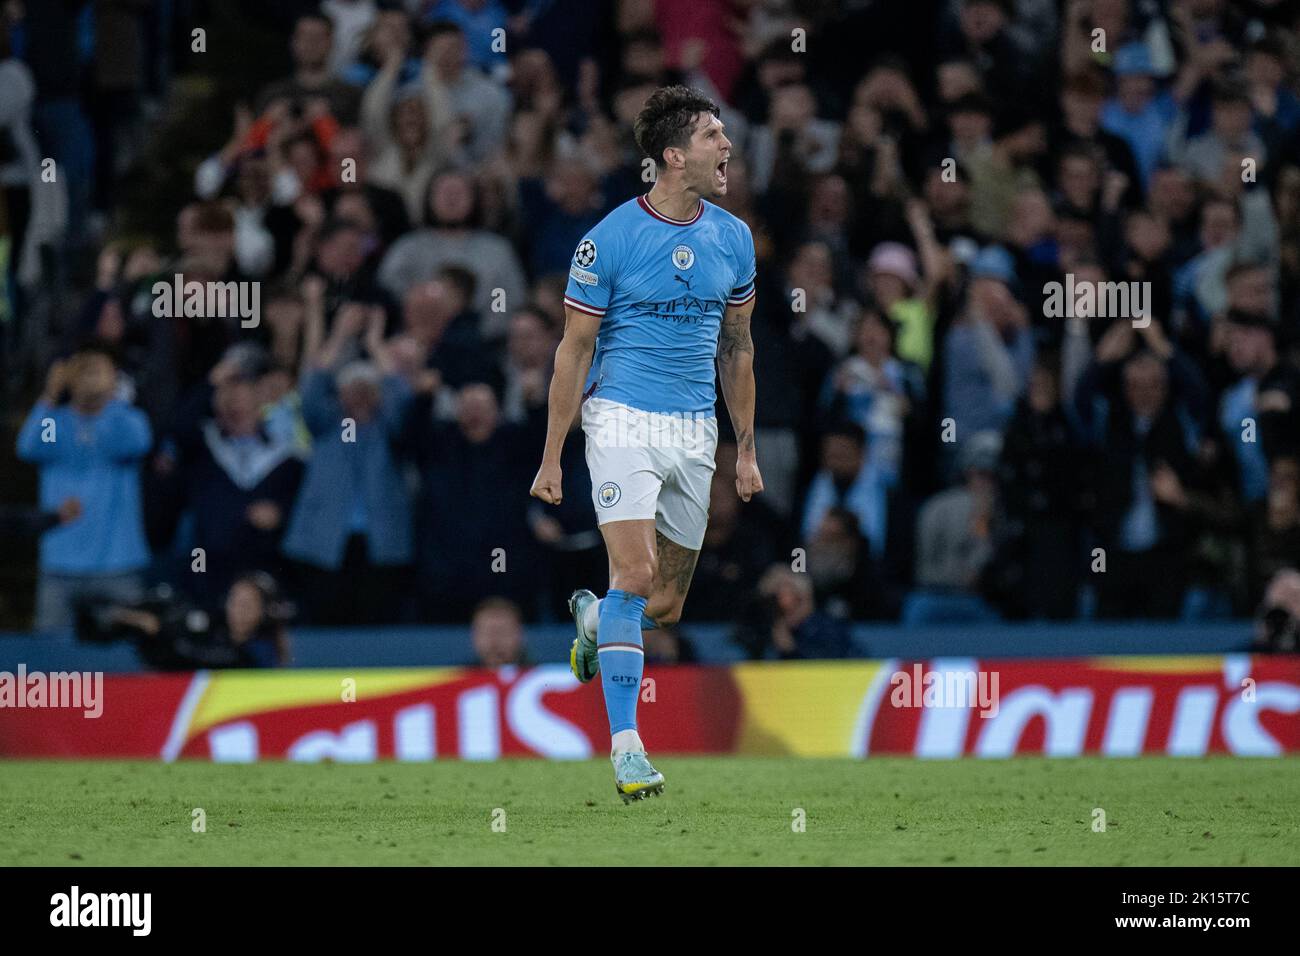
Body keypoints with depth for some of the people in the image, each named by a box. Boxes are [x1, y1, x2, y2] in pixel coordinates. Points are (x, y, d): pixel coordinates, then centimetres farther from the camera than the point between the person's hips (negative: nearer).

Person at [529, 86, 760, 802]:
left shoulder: (733, 239, 6)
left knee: (666, 606, 7)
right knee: (635, 572, -18)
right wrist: (551, 458, -3)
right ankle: (626, 745, -15)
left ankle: (595, 620, 42)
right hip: (624, 418, -5)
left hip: (695, 432, 5)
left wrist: (746, 449, 16)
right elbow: (574, 351, -3)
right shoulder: (609, 240, -8)